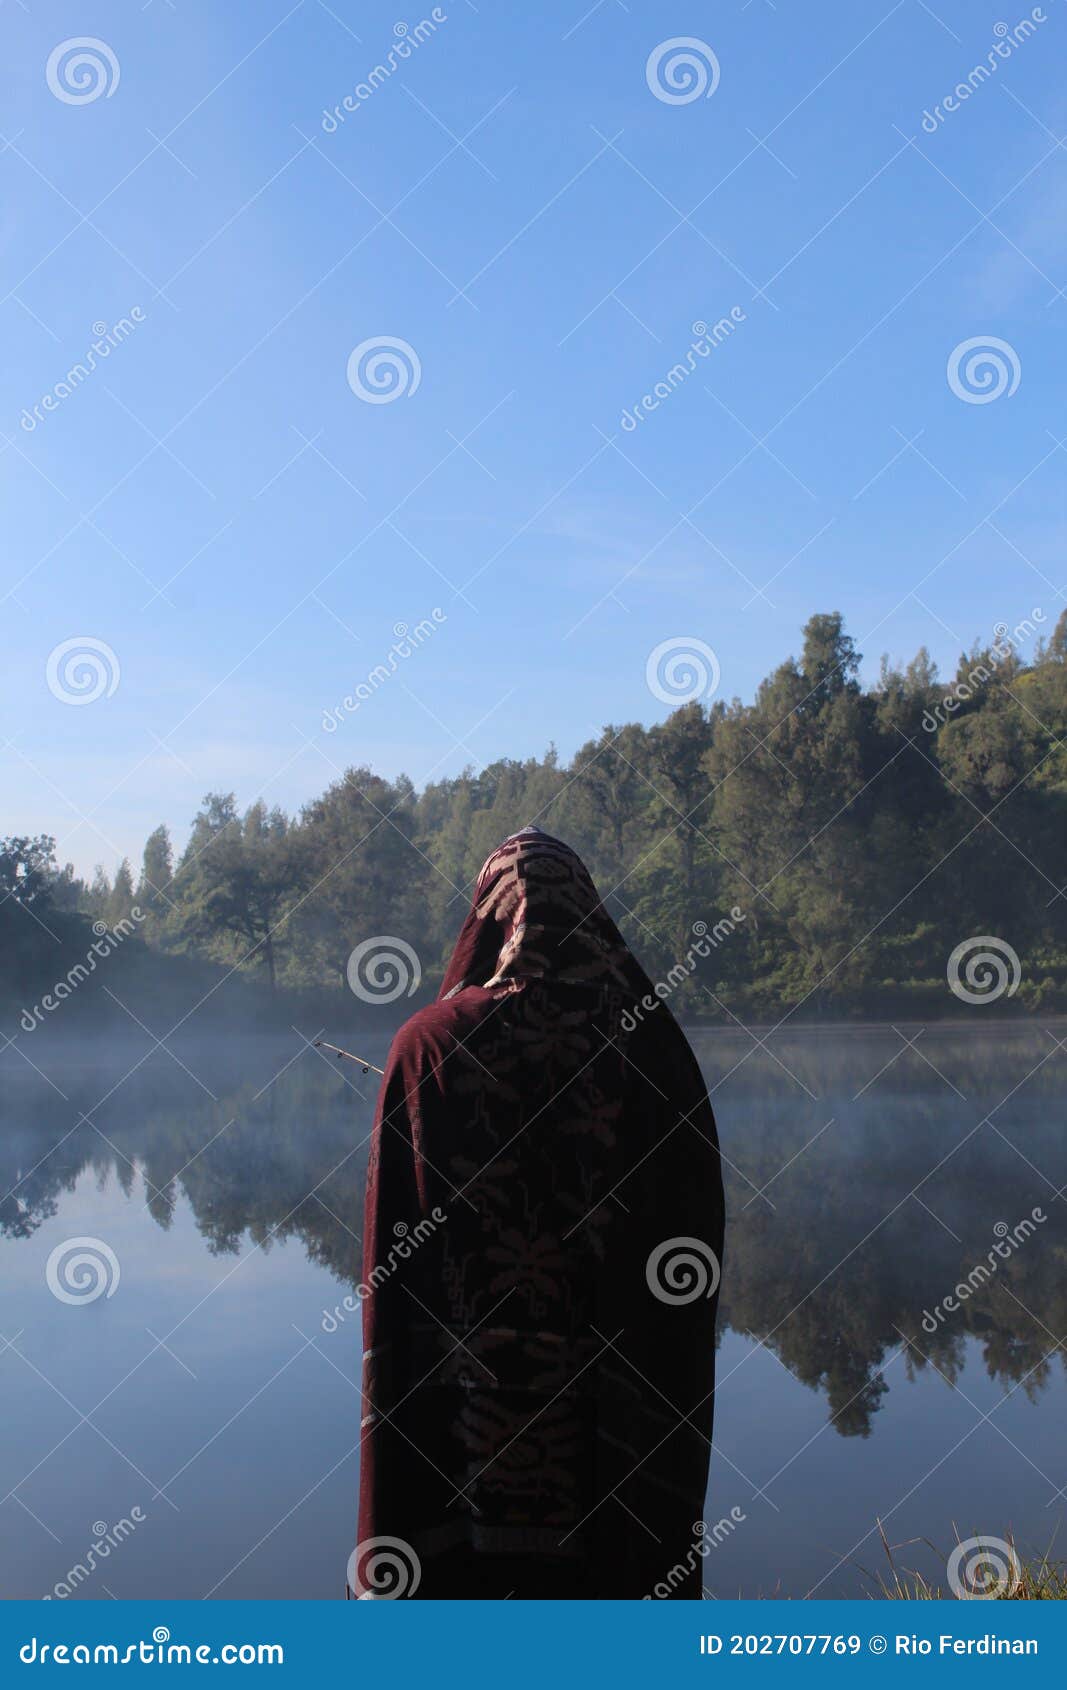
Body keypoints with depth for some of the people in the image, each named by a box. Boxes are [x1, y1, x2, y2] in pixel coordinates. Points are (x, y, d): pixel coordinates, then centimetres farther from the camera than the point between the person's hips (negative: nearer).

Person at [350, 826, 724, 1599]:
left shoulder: (432, 1044, -8)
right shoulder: (651, 1041, -5)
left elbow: (394, 1256, -7)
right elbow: (697, 1235, -2)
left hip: (467, 1386, -1)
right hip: (621, 1395, 1)